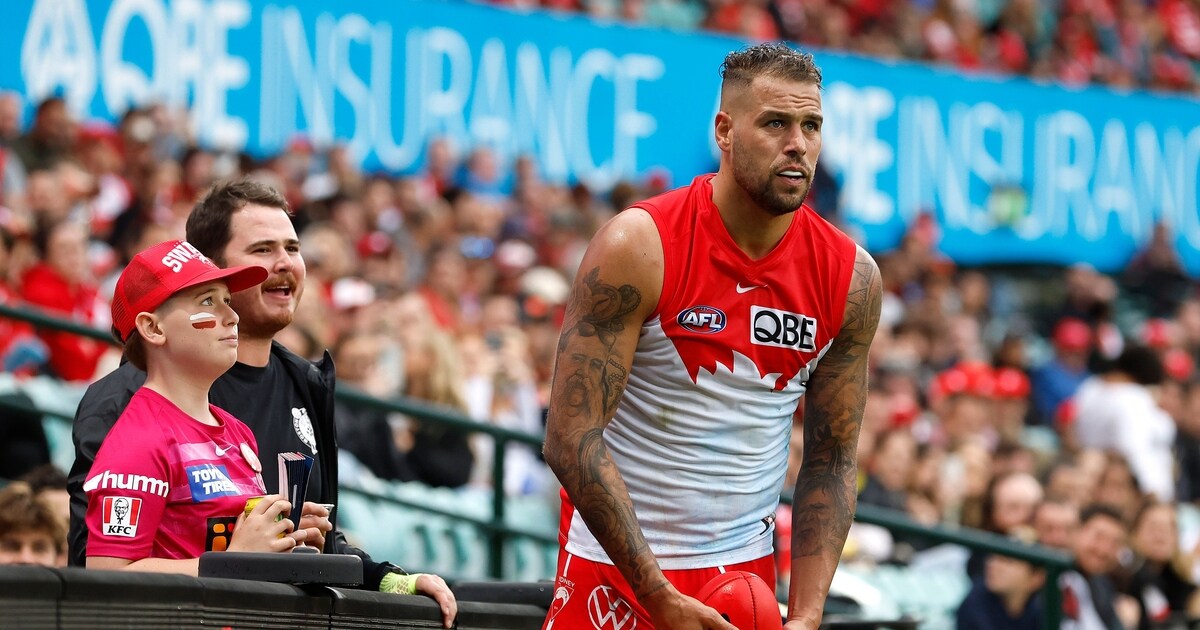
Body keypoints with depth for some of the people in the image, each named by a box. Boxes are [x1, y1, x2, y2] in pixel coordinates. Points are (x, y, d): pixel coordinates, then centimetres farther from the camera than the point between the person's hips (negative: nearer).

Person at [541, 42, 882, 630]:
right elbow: (571, 438, -18)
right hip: (616, 568, -4)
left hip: (747, 569, 4)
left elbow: (831, 461, 3)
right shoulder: (638, 247, -16)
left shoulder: (851, 277, -3)